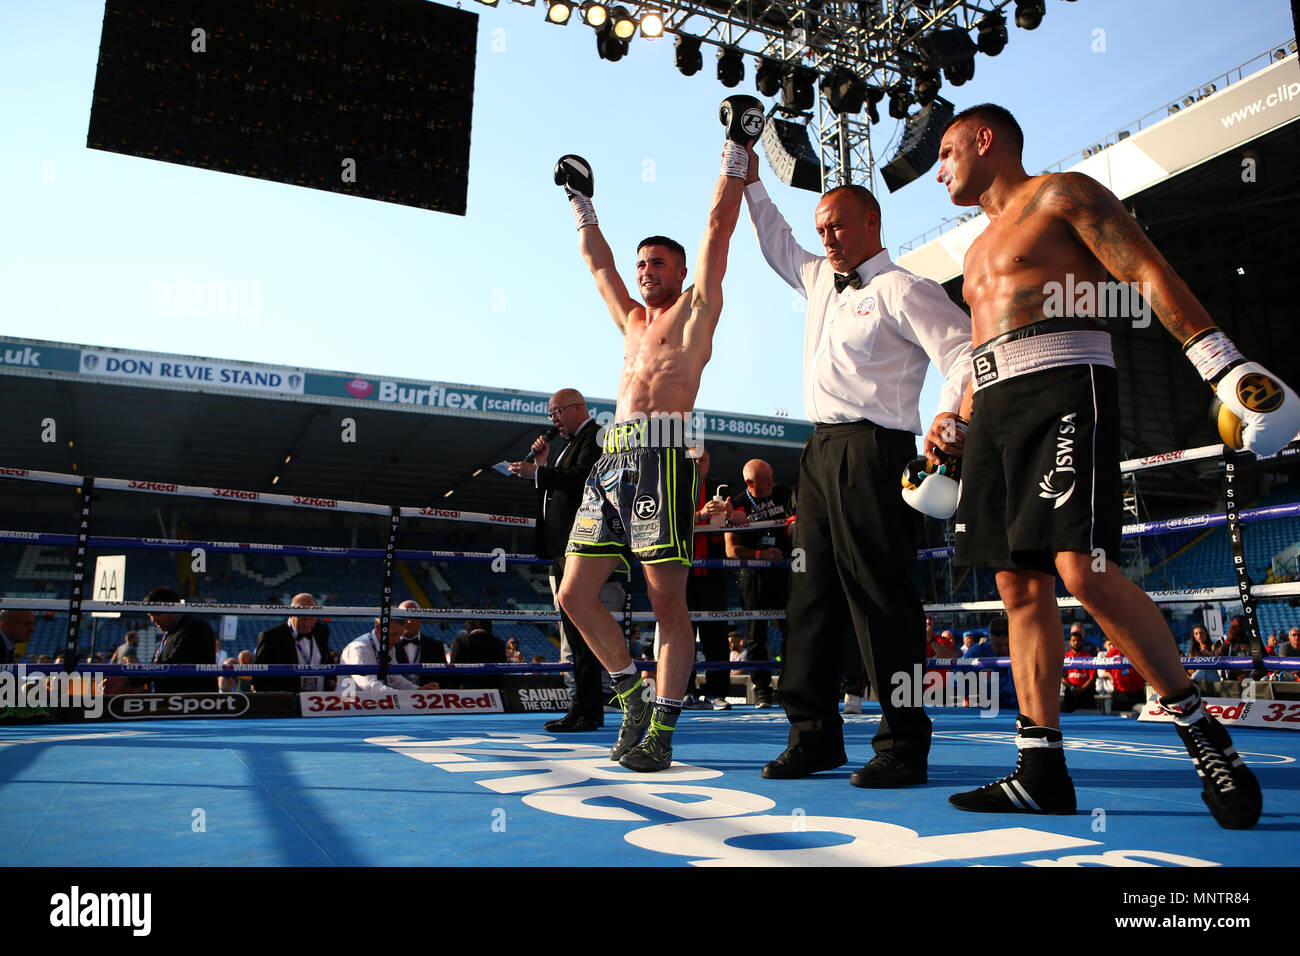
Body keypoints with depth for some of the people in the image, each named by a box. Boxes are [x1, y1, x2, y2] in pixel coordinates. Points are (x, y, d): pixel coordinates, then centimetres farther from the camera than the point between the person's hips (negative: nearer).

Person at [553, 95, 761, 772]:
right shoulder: (630, 319, 28)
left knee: (668, 601, -5)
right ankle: (631, 697, 19)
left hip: (661, 456, -7)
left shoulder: (695, 310, 10)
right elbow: (597, 261, 39)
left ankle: (661, 729, 2)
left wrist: (736, 151, 9)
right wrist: (581, 201, 45)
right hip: (611, 461, 7)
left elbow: (718, 227, 6)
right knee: (575, 595, 4)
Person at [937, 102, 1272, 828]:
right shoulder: (978, 250, 28)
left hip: (1063, 387, -8)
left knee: (1084, 571, -21)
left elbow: (1151, 274, -5)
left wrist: (1226, 366, -16)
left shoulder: (1061, 194, 6)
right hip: (995, 404, 8)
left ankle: (1201, 730, -3)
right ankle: (1042, 772, 3)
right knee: (1020, 586, 0)